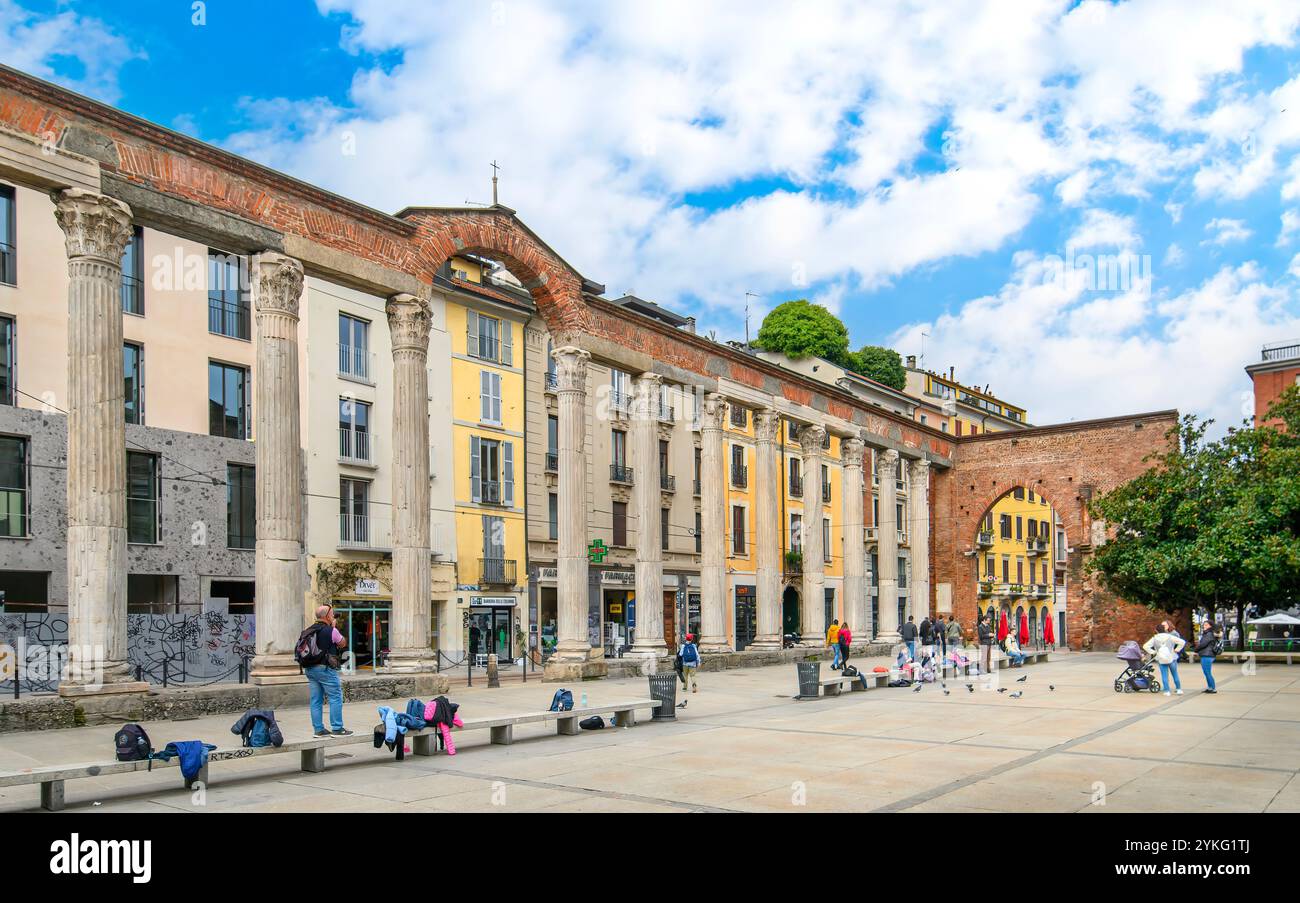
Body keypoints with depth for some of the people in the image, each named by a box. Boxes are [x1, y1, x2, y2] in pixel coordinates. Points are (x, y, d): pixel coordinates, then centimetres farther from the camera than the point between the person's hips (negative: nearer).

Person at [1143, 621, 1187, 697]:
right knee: (1175, 674, 14)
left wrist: (1153, 652, 2)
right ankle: (1179, 689, 21)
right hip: (1172, 659, 0)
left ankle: (1167, 691, 3)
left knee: (1164, 676, 5)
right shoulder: (1170, 637, -5)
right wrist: (1177, 649, 1)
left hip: (1161, 660, 0)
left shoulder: (1154, 639, -3)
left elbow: (1146, 646, -7)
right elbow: (1182, 642, -10)